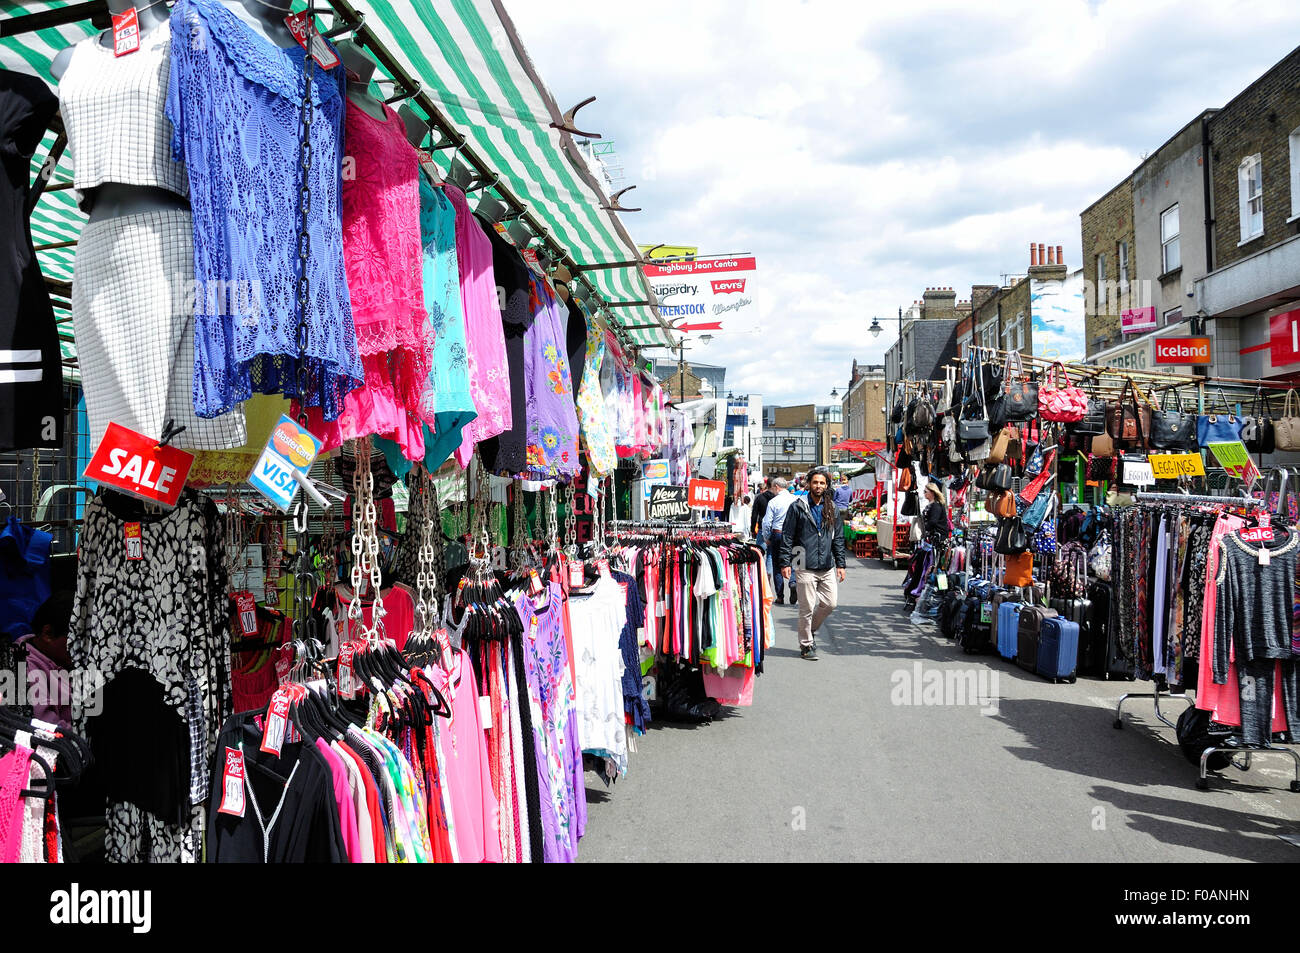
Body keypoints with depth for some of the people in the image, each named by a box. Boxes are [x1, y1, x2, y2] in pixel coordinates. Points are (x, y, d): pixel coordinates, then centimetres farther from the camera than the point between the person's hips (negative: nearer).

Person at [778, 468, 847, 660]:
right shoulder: (798, 507, -2)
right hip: (805, 567, -5)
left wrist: (840, 564, 10)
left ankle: (811, 629, 32)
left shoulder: (831, 508, 12)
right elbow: (787, 537, -2)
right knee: (807, 608, -1)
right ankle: (806, 644, 13)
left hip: (827, 566, 5)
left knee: (830, 603, 6)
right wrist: (785, 563, -8)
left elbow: (838, 538, 15)